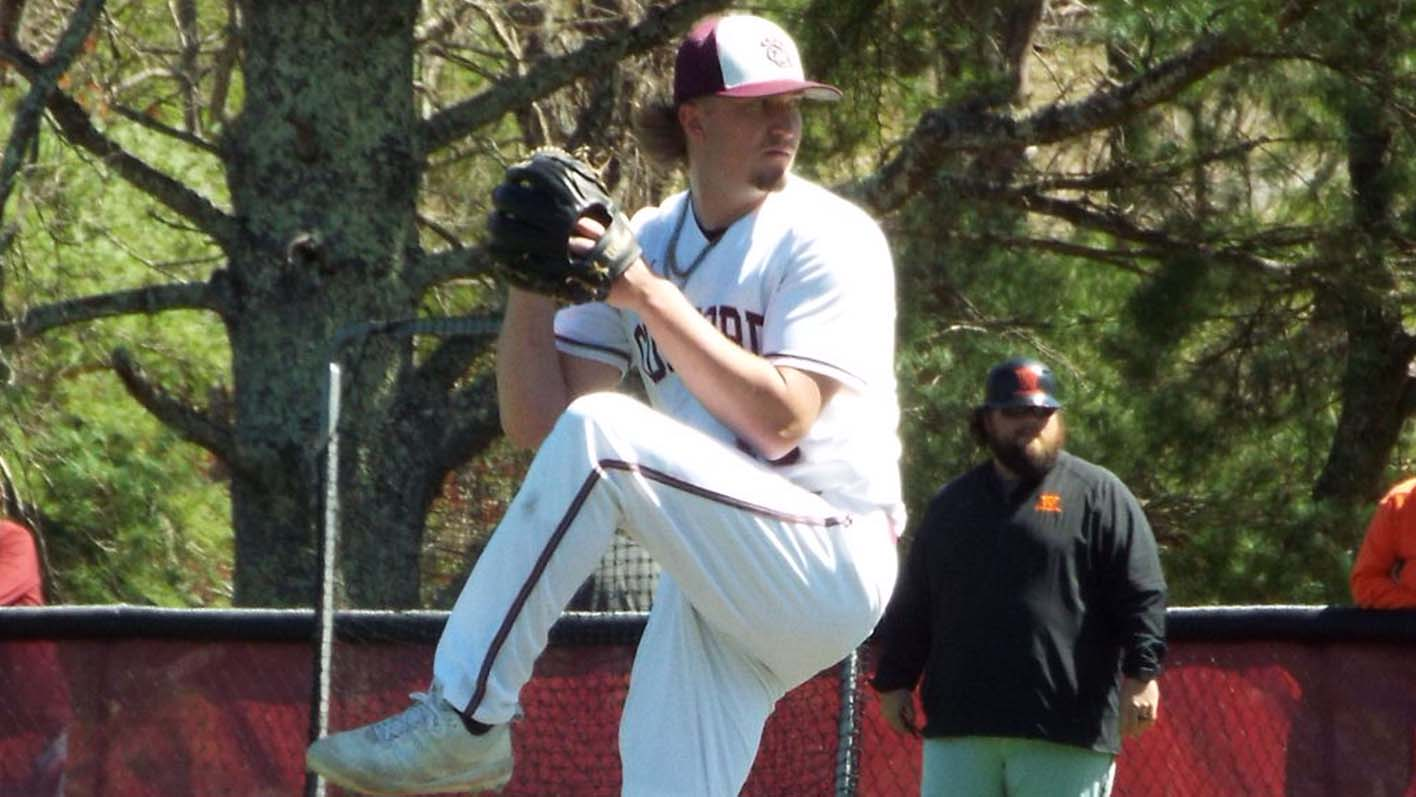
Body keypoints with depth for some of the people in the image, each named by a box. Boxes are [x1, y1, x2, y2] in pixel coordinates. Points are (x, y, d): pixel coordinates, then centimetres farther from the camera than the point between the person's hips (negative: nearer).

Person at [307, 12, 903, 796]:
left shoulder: (829, 238, -6)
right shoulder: (643, 244, 11)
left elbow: (778, 421, -18)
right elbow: (537, 423, 7)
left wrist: (651, 298, -21)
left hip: (830, 566, -6)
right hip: (716, 582, 7)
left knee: (599, 436, -25)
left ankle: (461, 717, -21)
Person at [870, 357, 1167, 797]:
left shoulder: (1099, 495, 5)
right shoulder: (951, 504, 19)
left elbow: (1141, 594, -3)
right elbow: (911, 607, 22)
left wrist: (1141, 673, -12)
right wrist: (894, 681, 15)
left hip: (1064, 729, -4)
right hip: (958, 724, 4)